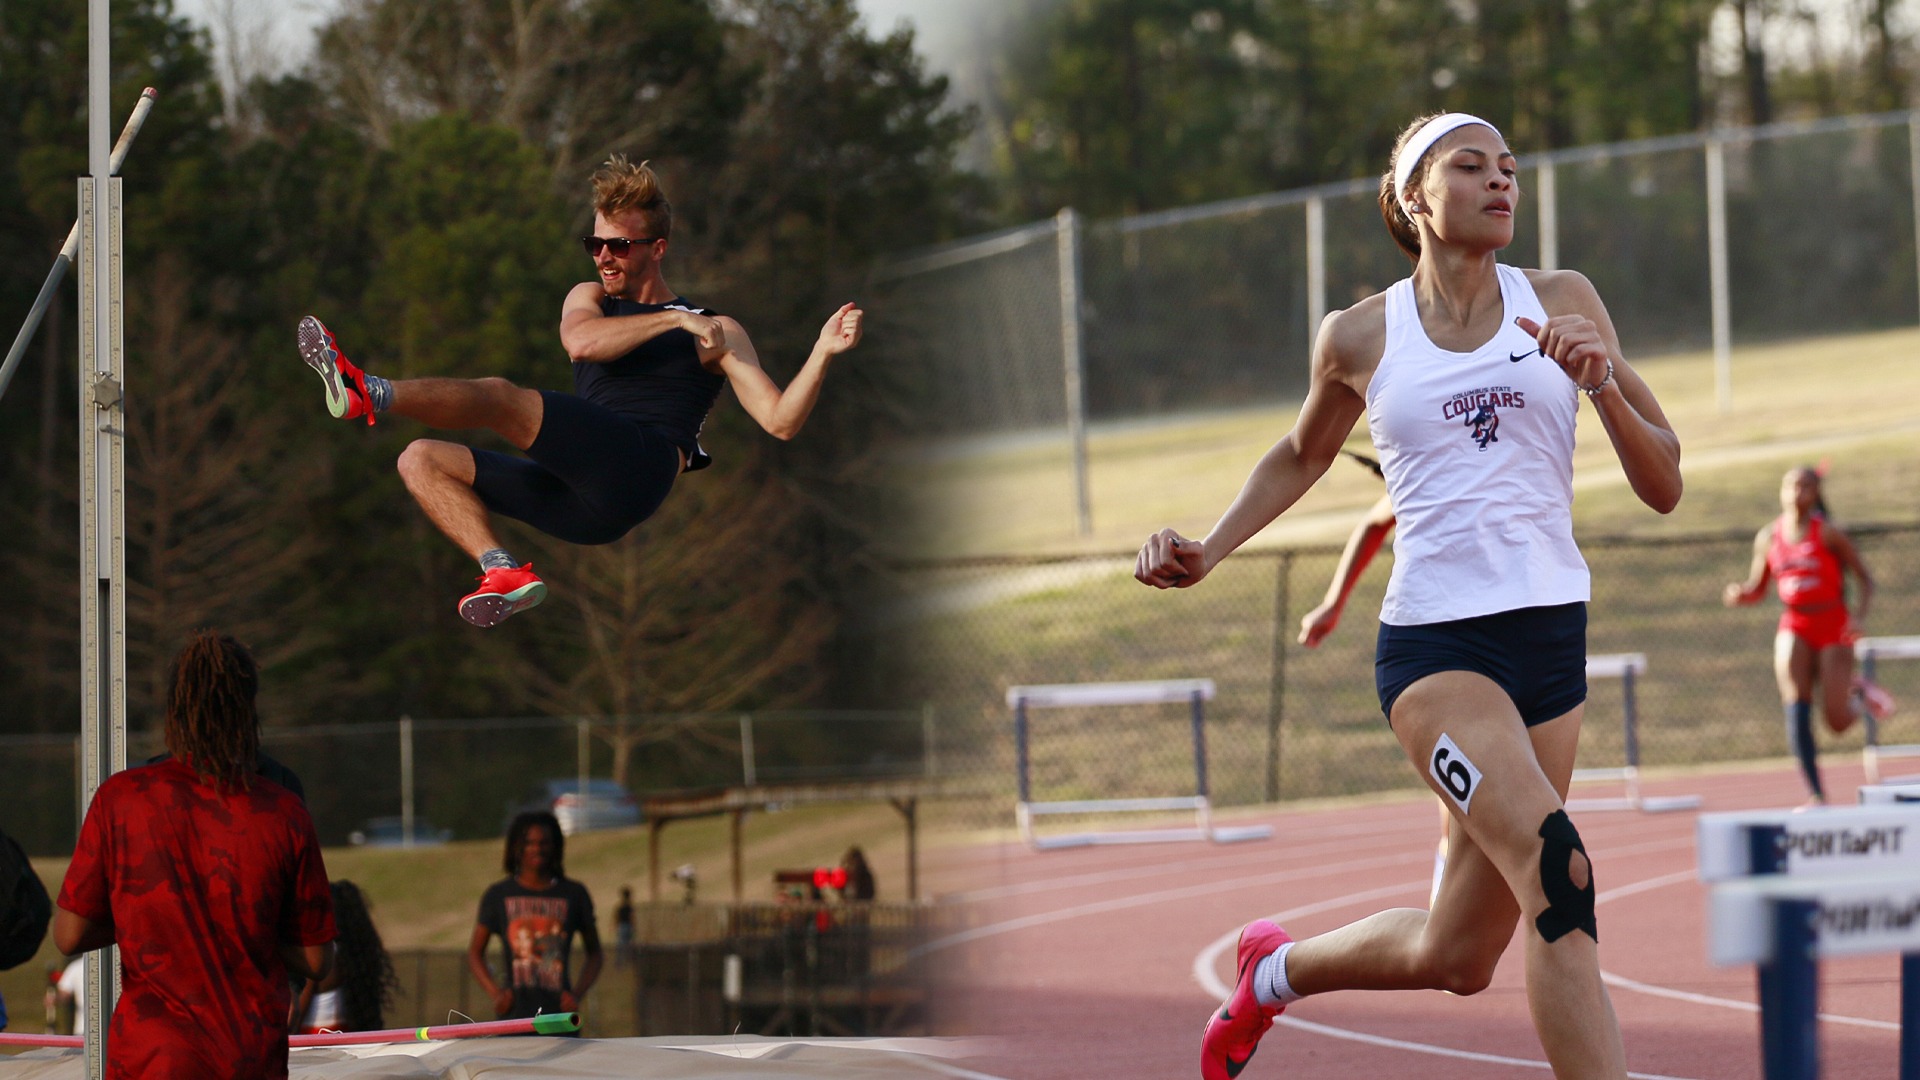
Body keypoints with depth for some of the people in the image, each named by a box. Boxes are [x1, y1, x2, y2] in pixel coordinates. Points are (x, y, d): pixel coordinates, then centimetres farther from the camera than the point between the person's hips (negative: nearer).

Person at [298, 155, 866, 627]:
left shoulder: (714, 332, 13)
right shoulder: (590, 298, 28)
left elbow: (780, 421, 4)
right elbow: (581, 342, 2)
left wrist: (822, 353, -10)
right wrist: (672, 319, -3)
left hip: (641, 465, -7)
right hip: (584, 507, 7)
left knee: (500, 399, -25)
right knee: (421, 460, -3)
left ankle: (368, 393, -42)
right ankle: (505, 574, -25)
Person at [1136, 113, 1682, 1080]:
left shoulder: (1560, 304, 6)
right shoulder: (1360, 338, 3)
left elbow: (1662, 487, 5)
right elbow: (1301, 457, 24)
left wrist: (1600, 381, -12)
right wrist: (1205, 551, 11)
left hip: (1551, 636, 3)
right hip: (1433, 640, -3)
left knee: (1457, 958, 7)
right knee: (1557, 873, -26)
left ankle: (1277, 968, 37)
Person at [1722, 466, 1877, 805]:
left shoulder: (1827, 534, -7)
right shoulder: (1769, 537, 4)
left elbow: (1864, 578, -2)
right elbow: (1757, 589, 13)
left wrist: (1859, 616, -18)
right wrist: (1738, 593, -10)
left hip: (1833, 625, -3)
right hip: (1794, 627, 3)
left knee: (1837, 721, -5)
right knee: (1796, 707, -18)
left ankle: (1858, 694, 33)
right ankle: (1816, 793, -16)